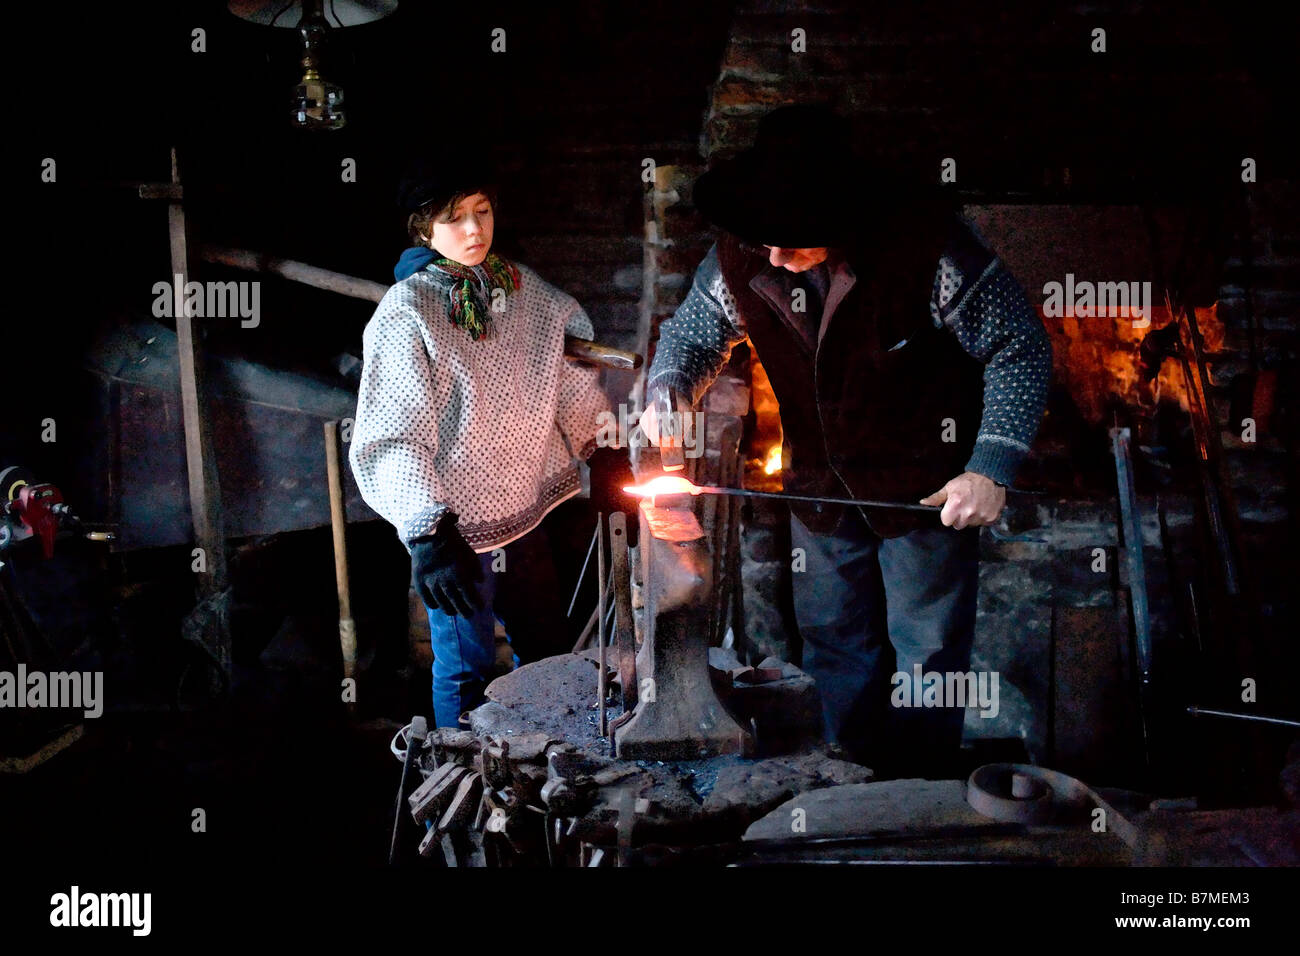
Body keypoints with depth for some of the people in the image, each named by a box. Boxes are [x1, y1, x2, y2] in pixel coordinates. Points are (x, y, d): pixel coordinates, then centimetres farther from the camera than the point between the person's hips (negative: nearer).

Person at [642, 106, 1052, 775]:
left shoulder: (930, 247, -29)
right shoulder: (741, 256, -15)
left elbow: (1021, 350, -19)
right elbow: (695, 329, 3)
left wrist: (991, 469, -26)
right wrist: (670, 389, -20)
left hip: (927, 485, -5)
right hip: (820, 482, 5)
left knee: (925, 652, 7)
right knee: (832, 643, 17)